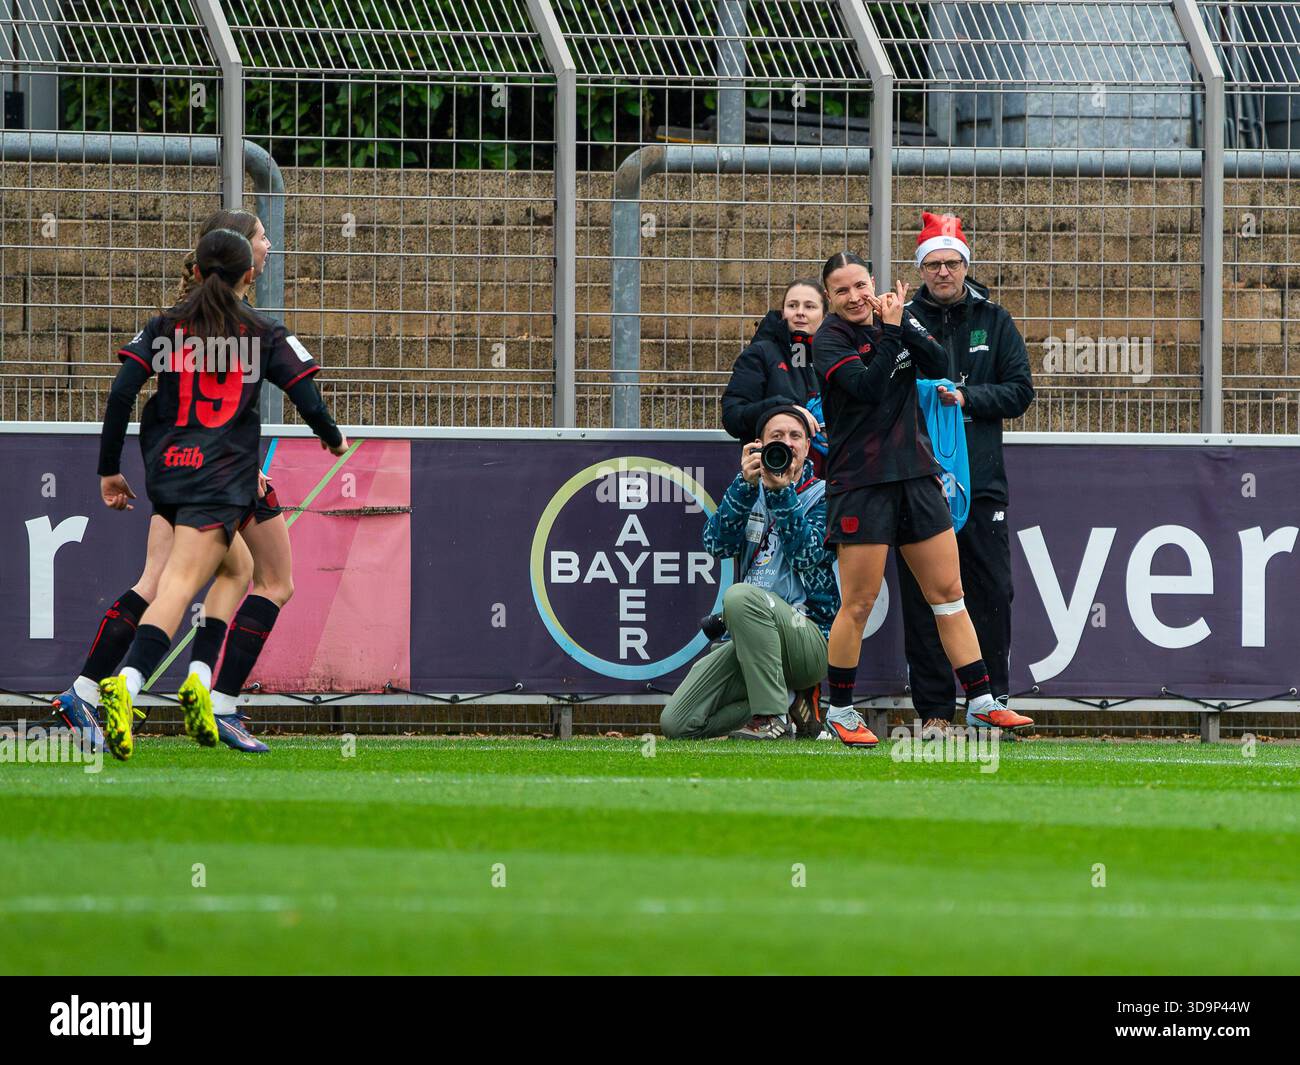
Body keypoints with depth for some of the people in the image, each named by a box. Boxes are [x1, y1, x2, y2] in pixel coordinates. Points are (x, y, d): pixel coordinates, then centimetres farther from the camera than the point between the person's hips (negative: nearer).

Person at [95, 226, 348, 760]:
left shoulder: (164, 327, 10)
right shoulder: (264, 333, 5)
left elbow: (122, 391, -1)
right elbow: (308, 401, 2)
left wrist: (109, 470, 4)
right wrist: (333, 438, 24)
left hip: (165, 472, 4)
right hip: (221, 477, -4)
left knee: (233, 569, 26)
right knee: (179, 586, -15)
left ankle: (200, 681, 15)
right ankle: (126, 684, -38)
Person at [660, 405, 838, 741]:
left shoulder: (823, 495, 4)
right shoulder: (751, 493, 16)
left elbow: (809, 557, -13)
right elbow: (716, 544, -1)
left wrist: (782, 493, -19)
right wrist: (745, 484, -12)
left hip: (811, 635, -5)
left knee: (740, 596, -38)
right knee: (676, 723, -12)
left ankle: (773, 718, -29)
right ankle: (789, 700, 4)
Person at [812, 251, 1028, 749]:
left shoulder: (899, 320, 8)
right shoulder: (830, 338, -7)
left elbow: (939, 366, -6)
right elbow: (868, 387, -21)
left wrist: (901, 325, -16)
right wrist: (890, 332, -18)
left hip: (916, 476, 5)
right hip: (861, 483, -5)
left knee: (949, 593, 7)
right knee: (858, 604, -3)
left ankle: (979, 703, 10)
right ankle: (839, 711, 9)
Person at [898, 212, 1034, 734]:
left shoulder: (993, 321, 9)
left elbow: (1019, 391, 3)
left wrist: (966, 397, -11)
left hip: (982, 481, 1)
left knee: (991, 593, 0)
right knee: (923, 597, -1)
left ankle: (991, 700, 7)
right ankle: (933, 710, 3)